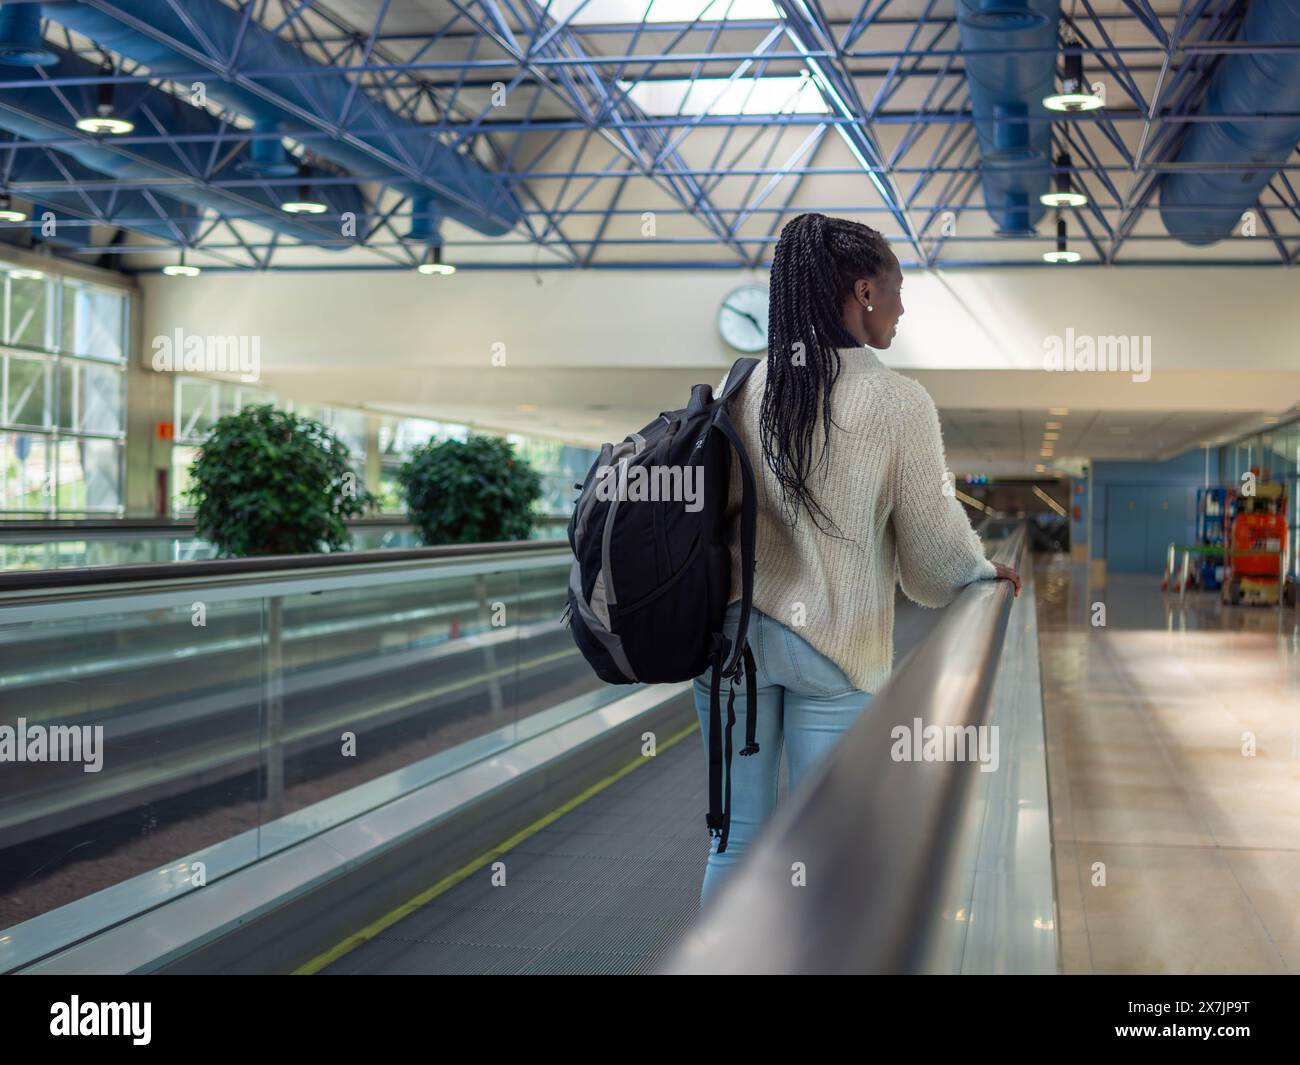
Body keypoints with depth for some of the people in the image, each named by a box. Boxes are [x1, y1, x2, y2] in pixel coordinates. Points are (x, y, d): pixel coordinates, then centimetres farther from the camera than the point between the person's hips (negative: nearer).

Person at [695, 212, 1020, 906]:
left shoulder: (740, 388, 1)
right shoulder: (898, 401, -8)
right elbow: (934, 542, -1)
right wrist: (984, 573, 19)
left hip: (734, 632, 4)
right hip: (835, 644, -3)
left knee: (735, 840, 12)